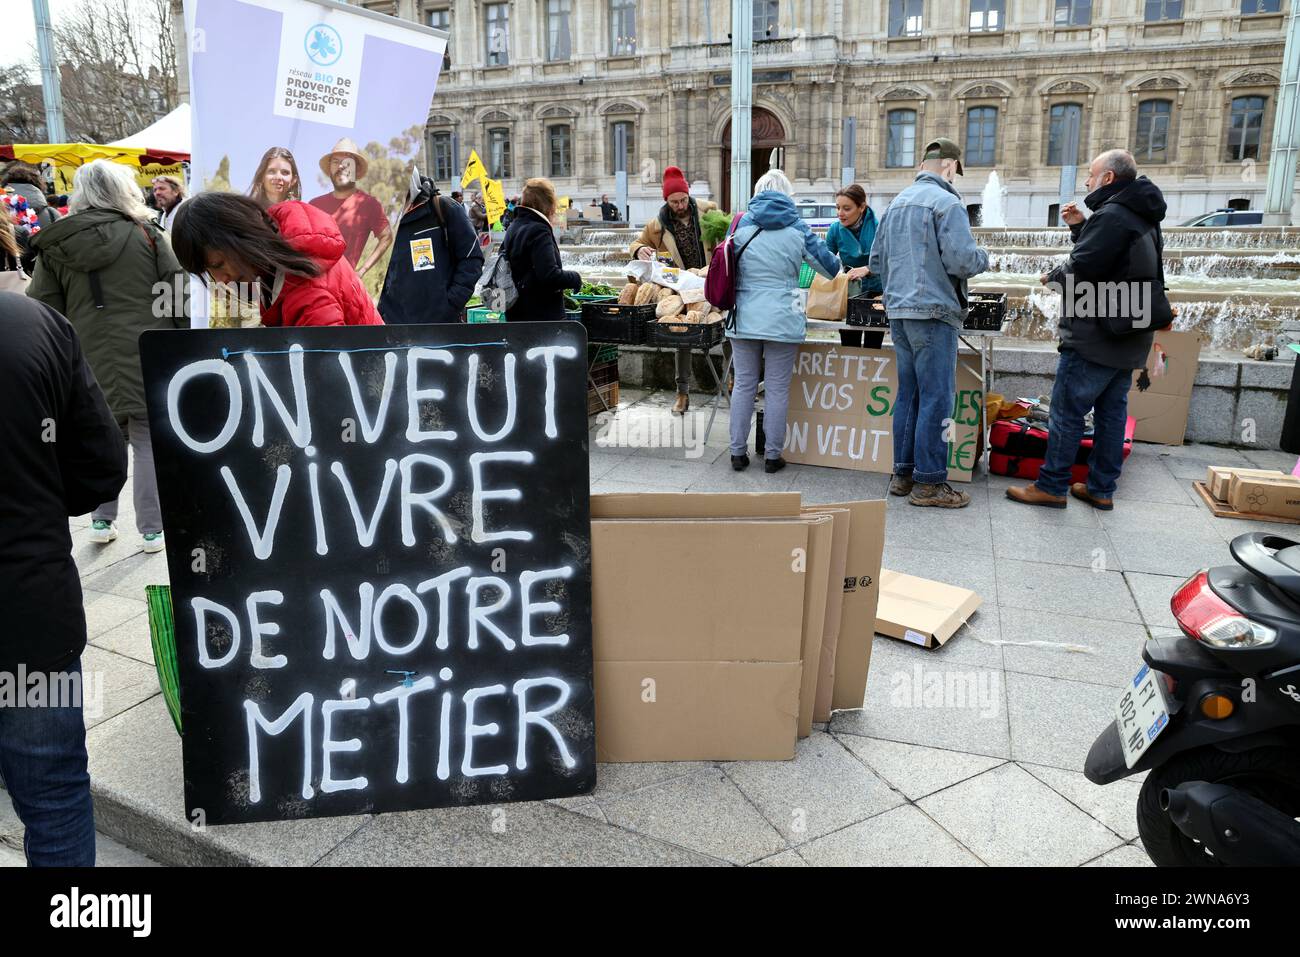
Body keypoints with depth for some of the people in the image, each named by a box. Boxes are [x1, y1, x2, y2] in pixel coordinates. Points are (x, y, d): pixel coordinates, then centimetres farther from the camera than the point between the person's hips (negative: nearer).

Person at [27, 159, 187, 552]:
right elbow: (176, 292, -4)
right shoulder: (146, 234, -2)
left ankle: (102, 521, 24)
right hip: (146, 358, -3)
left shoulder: (53, 246, 5)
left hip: (88, 361, 3)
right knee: (149, 443, 4)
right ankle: (152, 530, 8)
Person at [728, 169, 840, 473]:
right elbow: (830, 267, 7)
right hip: (782, 320, -2)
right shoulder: (797, 229, 0)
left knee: (744, 385, 10)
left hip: (744, 319, 2)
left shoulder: (741, 224, 4)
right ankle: (772, 456, 12)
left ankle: (738, 453, 15)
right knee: (777, 389, 6)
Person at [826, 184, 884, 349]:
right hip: (849, 293, 2)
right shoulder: (835, 229, -6)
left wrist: (867, 269, -39)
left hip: (876, 292, -2)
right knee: (848, 347, 7)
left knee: (872, 348, 5)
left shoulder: (878, 227, -15)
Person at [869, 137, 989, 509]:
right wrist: (984, 257, 2)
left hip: (898, 311, 8)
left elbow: (876, 260, 19)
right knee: (937, 398, -3)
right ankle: (928, 482, 1)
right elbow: (962, 260, -18)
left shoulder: (896, 203, 15)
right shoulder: (947, 203, -10)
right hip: (933, 312, -8)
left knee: (908, 394, 14)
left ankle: (903, 474, 19)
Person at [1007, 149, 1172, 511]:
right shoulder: (1143, 218, 16)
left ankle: (1051, 486, 3)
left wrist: (1055, 275, -3)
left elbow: (1081, 269, -23)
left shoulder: (1111, 216, -17)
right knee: (1112, 412, 12)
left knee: (1067, 411, -3)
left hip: (1096, 337, -10)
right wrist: (1080, 227, 10)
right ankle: (1101, 489, 18)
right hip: (1128, 340, 10)